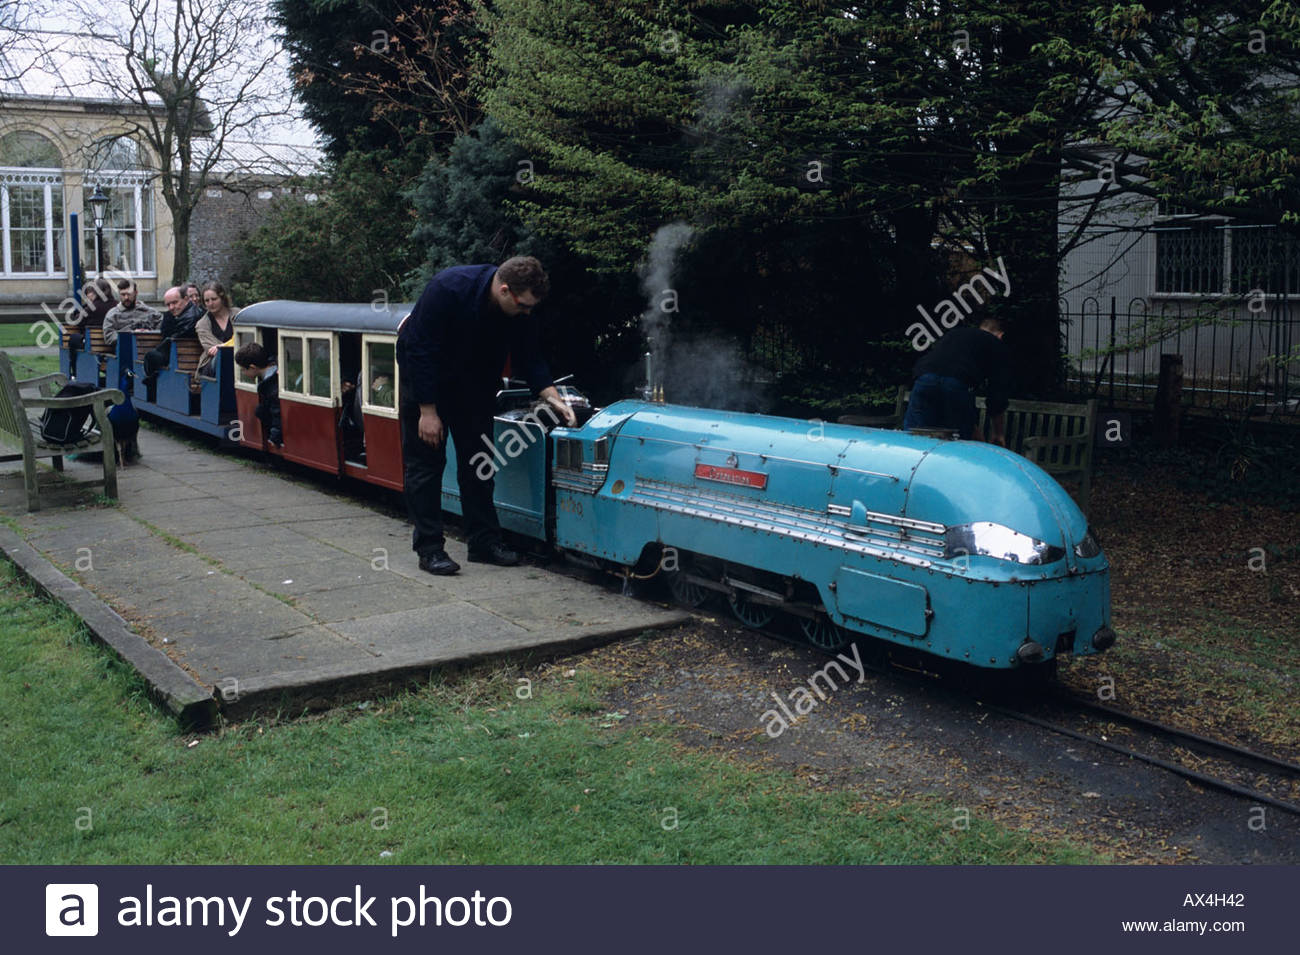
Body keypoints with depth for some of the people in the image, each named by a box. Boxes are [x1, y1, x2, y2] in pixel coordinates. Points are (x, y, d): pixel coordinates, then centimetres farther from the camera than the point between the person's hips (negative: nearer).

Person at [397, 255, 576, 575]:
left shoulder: (521, 311, -17)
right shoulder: (447, 289, -34)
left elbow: (529, 357, -5)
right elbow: (421, 352, -29)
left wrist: (553, 397, -18)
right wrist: (427, 411, -28)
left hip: (473, 380, 5)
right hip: (424, 372, -5)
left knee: (478, 459, 5)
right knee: (425, 461, -6)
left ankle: (485, 541, 11)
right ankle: (429, 548, -2)